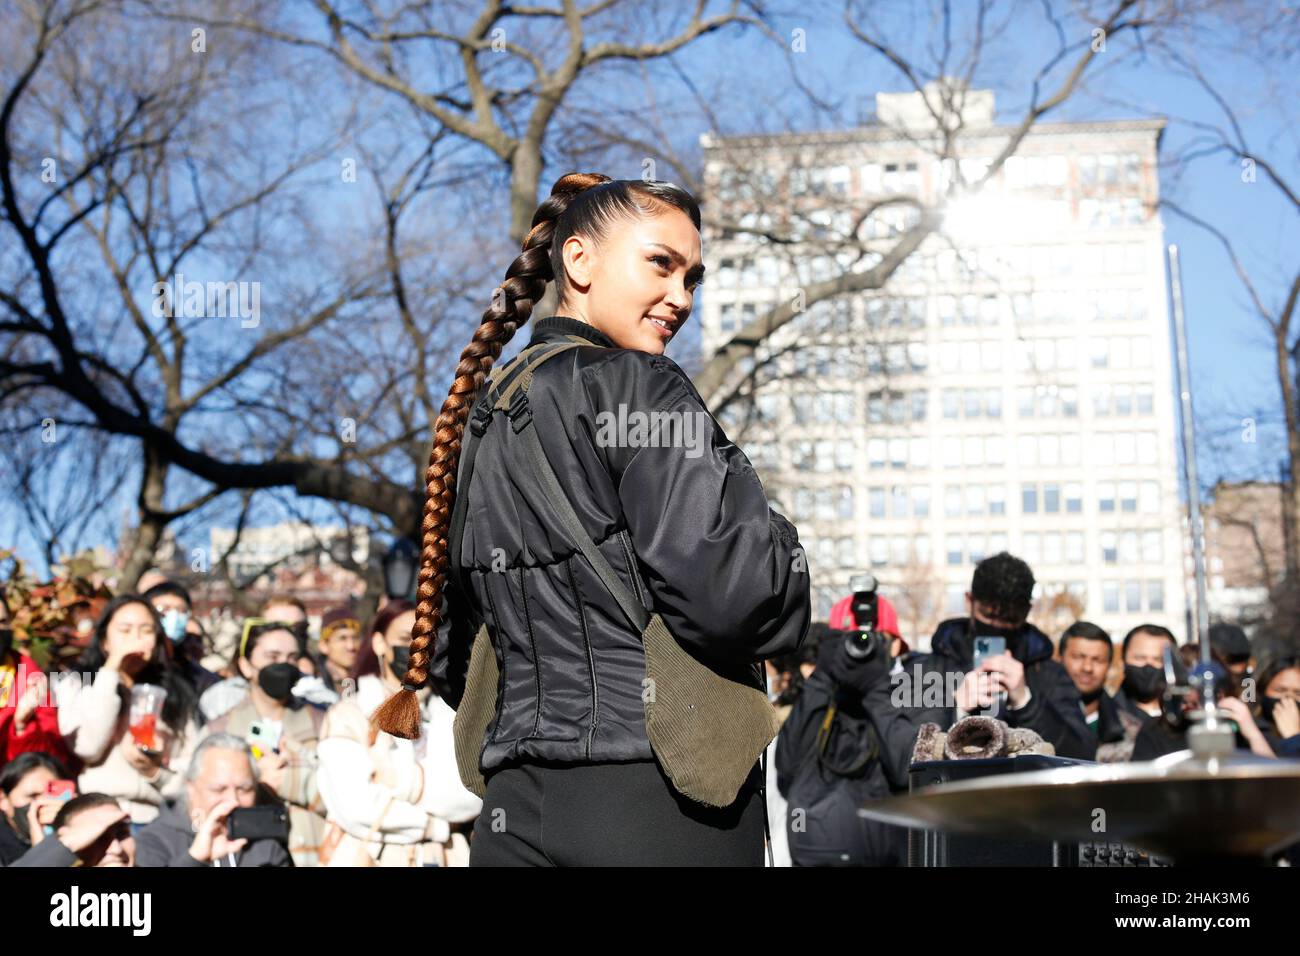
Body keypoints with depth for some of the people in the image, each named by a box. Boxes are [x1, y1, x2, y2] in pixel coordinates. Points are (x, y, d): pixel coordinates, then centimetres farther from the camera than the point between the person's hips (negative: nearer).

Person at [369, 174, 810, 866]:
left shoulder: (485, 416, 15)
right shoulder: (636, 387, -8)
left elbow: (457, 659, 19)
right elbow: (732, 595, -18)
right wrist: (780, 546, 2)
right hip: (656, 803, -7)